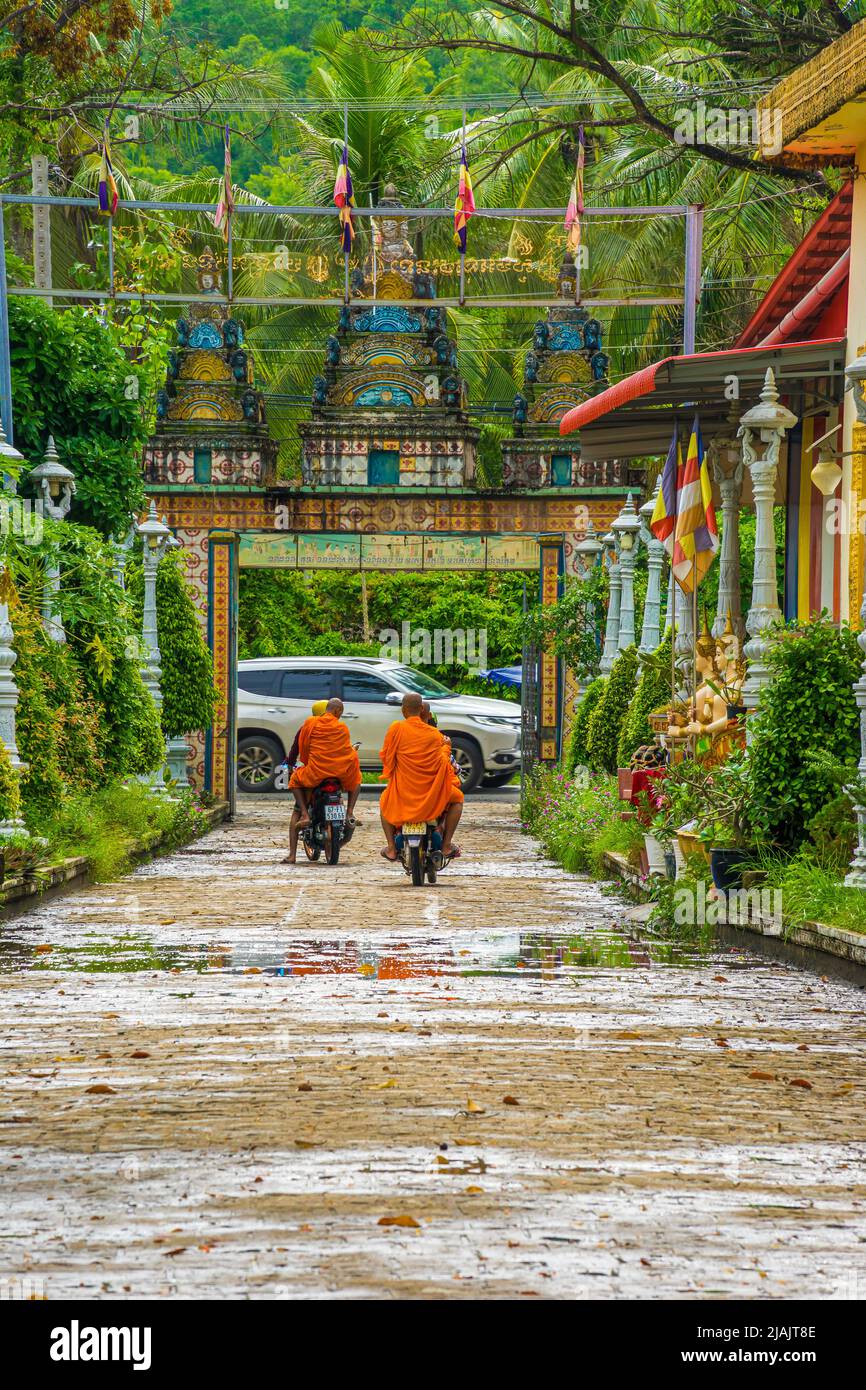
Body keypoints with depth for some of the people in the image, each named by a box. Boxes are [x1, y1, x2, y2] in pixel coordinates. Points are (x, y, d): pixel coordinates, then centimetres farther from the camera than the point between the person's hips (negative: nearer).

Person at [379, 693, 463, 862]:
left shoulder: (397, 728, -7)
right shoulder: (435, 734, -3)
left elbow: (385, 757, 0)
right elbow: (443, 761, 6)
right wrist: (446, 745, 26)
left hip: (402, 795, 0)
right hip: (433, 795, 0)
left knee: (385, 802, 33)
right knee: (457, 798, 28)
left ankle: (391, 847, 21)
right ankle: (446, 844, 16)